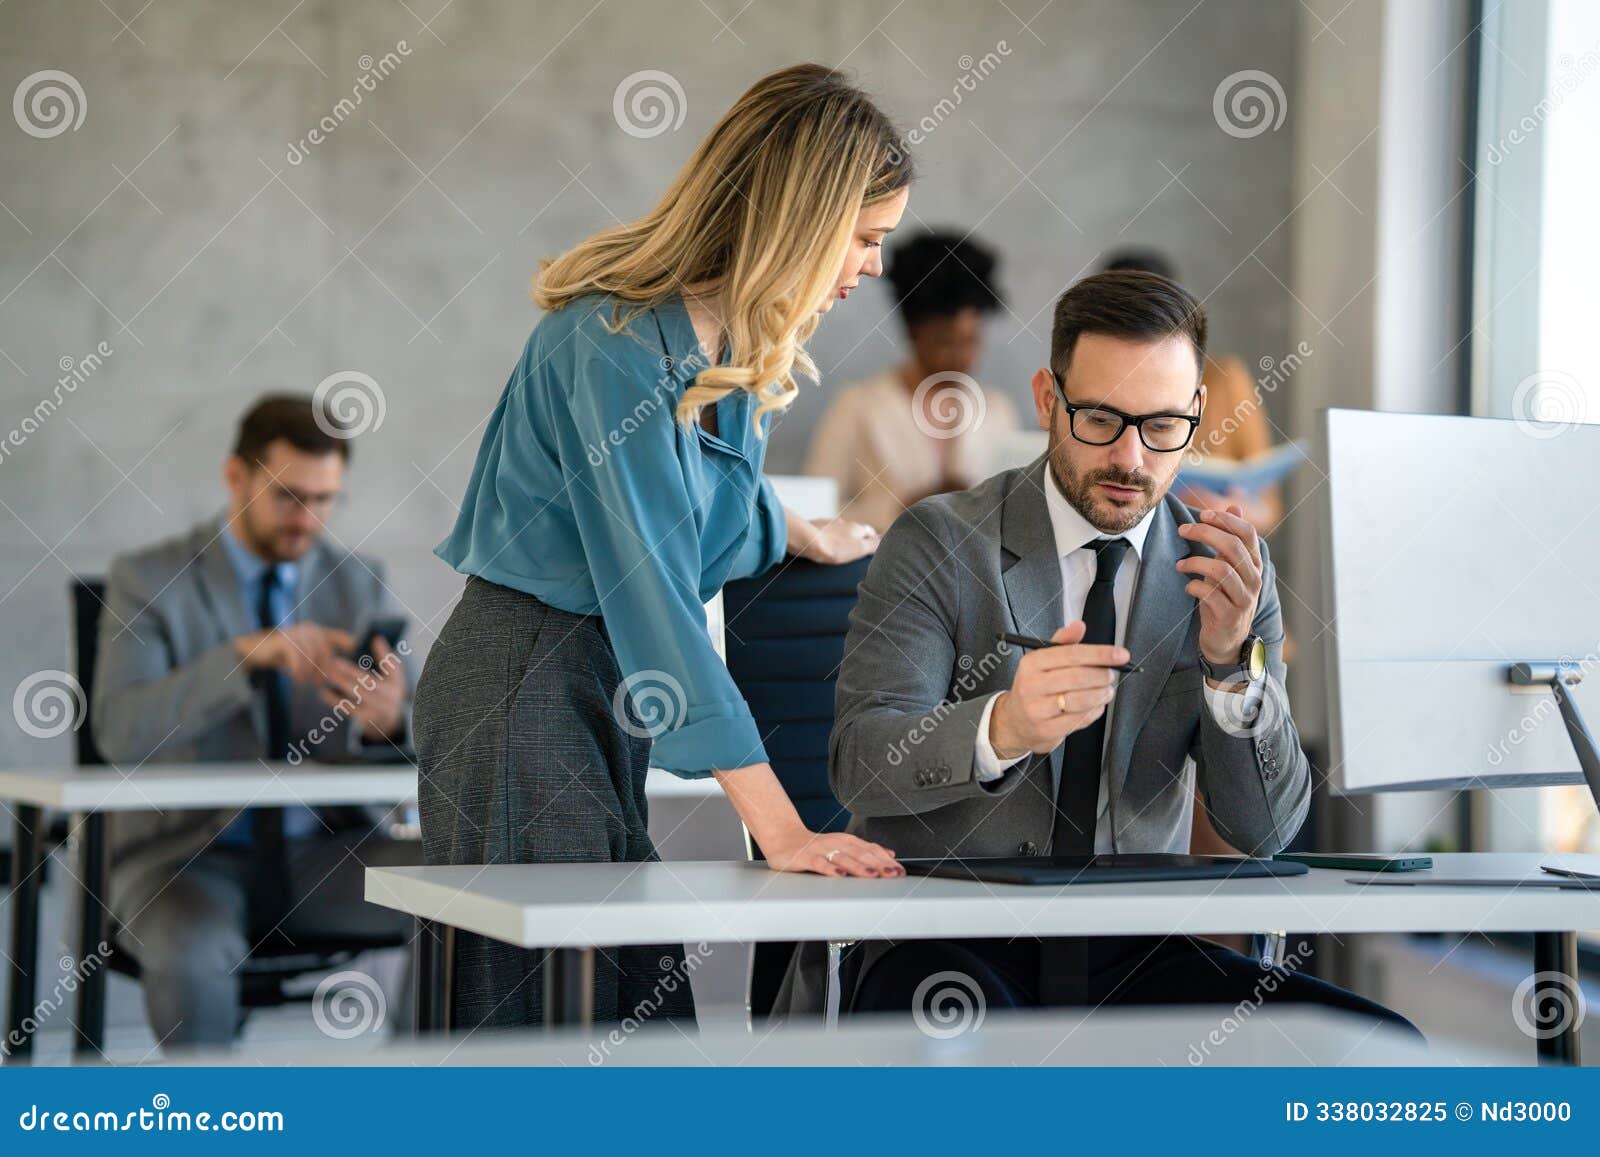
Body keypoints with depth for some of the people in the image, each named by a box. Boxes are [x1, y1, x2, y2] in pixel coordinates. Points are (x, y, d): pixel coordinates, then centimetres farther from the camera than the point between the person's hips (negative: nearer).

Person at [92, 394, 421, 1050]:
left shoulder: (361, 582, 7)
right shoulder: (147, 581, -4)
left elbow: (410, 753, 0)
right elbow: (120, 731, -20)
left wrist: (386, 720, -25)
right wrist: (251, 652, -31)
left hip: (326, 852, 4)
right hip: (186, 855, -3)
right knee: (193, 955, -36)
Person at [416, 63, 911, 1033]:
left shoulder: (732, 339, 6)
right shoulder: (614, 343, -21)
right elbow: (654, 597, -26)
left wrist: (806, 536, 49)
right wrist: (778, 827, -28)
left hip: (609, 687, 8)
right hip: (521, 687, -8)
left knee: (643, 996, 3)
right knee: (548, 1012, -7)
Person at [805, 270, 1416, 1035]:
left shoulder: (1225, 570, 6)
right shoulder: (936, 542, -2)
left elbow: (1266, 830, 0)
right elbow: (857, 764, -13)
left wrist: (1232, 663, -18)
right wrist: (1001, 729, -34)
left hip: (1132, 956, 4)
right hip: (950, 942, -4)